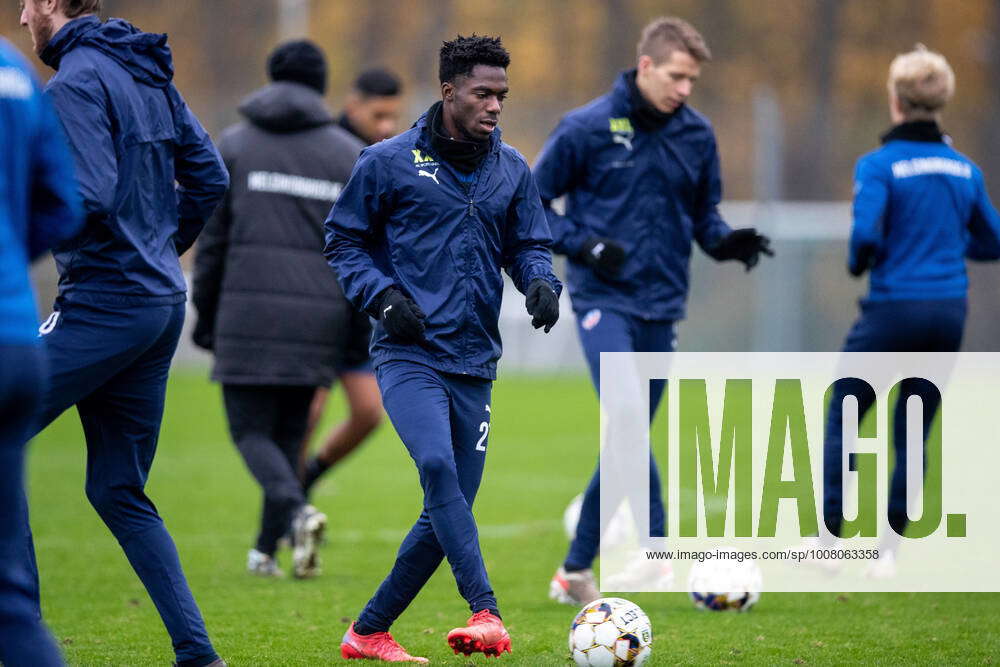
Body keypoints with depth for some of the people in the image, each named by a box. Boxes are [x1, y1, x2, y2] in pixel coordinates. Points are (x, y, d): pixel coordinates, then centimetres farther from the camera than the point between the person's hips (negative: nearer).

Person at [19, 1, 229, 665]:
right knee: (119, 491, 12)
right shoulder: (149, 74, 14)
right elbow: (209, 175, 17)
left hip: (104, 304, -9)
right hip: (162, 302, 9)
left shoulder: (77, 81, -13)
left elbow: (88, 196, -23)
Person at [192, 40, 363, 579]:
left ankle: (297, 511, -24)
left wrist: (204, 314, 10)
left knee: (251, 429, 2)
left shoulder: (234, 145, 5)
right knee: (289, 431, 15)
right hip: (319, 318, 2)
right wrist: (367, 325, 11)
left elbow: (213, 238, 4)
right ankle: (267, 548, 14)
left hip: (248, 312, -2)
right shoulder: (350, 156, 7)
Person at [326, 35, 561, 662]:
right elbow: (343, 240, 6)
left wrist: (542, 282, -5)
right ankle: (487, 612, -34)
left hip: (474, 361, 5)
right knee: (438, 466, -29)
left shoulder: (512, 170, 10)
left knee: (449, 510, 4)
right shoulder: (389, 161, -1)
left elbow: (529, 245, 18)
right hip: (409, 352, -5)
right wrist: (382, 296, -10)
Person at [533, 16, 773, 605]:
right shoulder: (587, 128, -5)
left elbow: (703, 215, 18)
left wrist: (728, 242, -3)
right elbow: (533, 202, 2)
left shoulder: (697, 136, 7)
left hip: (661, 307, 5)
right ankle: (656, 549, -26)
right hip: (604, 298, -5)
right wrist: (583, 246, -13)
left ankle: (577, 569, 18)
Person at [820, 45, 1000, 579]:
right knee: (913, 434, 12)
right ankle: (889, 550, 9)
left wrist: (857, 263, -1)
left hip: (893, 311, -4)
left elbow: (867, 234, -21)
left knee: (842, 420, 12)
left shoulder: (879, 165, -10)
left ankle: (830, 539, 10)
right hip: (950, 311, 4)